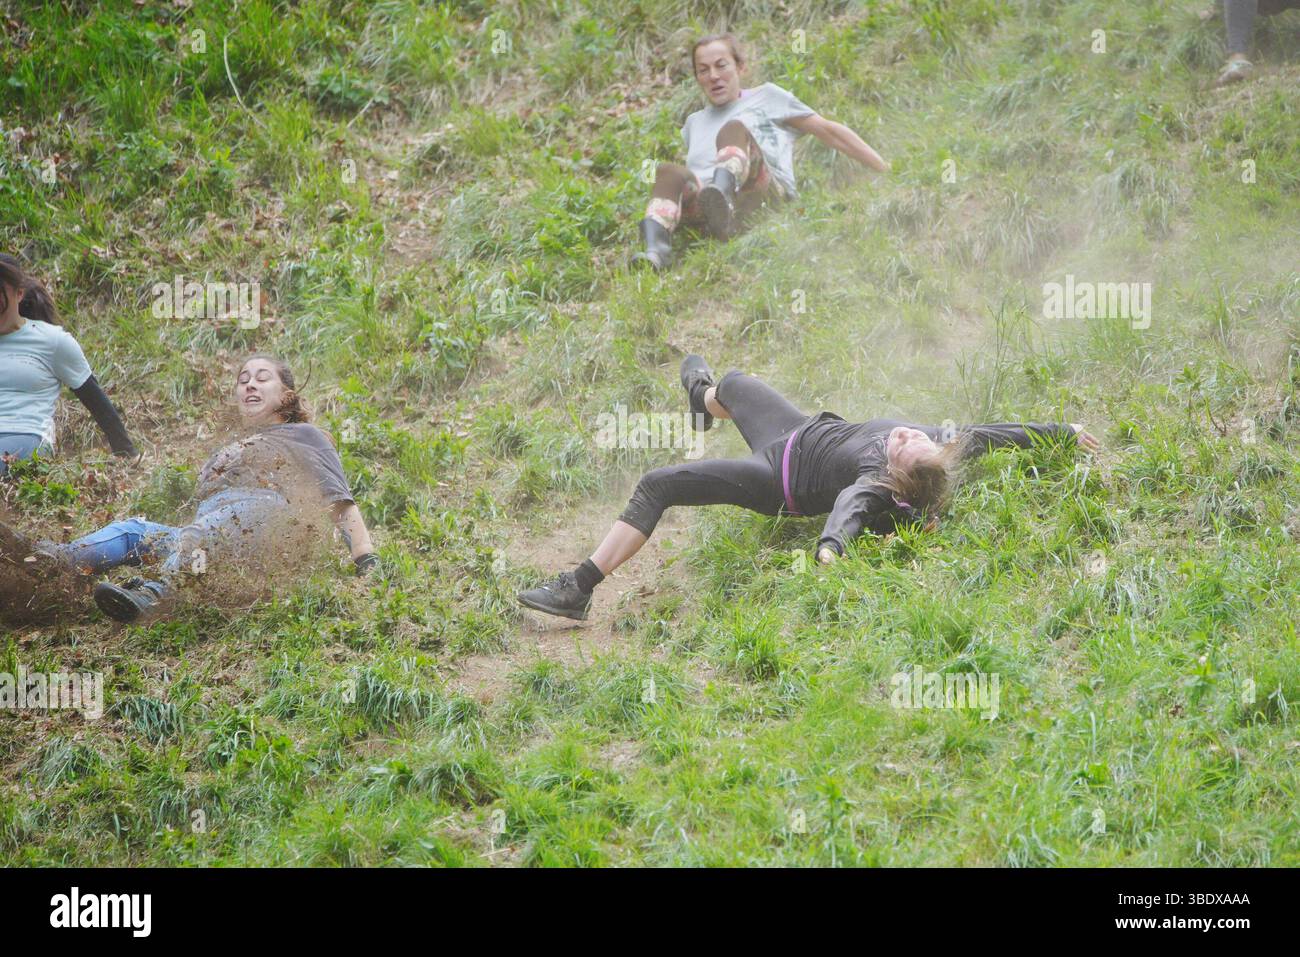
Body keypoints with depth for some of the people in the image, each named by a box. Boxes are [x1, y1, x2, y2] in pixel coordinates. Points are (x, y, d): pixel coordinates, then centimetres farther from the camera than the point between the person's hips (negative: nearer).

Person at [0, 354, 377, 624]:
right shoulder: (231, 451, 39)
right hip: (205, 532, 6)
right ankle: (53, 560, -47)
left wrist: (366, 560, -4)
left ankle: (156, 592, -68)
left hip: (266, 522, -6)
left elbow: (340, 501, 10)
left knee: (209, 530, -38)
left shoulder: (303, 435, 21)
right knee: (134, 529, -19)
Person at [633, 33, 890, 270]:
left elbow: (829, 131, 25)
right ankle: (656, 252, -62)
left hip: (765, 189, -2)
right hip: (701, 201, 3)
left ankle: (722, 192, -67)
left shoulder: (766, 96, 29)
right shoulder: (694, 123, 40)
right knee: (669, 171, -32)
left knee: (733, 129, -33)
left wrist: (886, 172, 19)